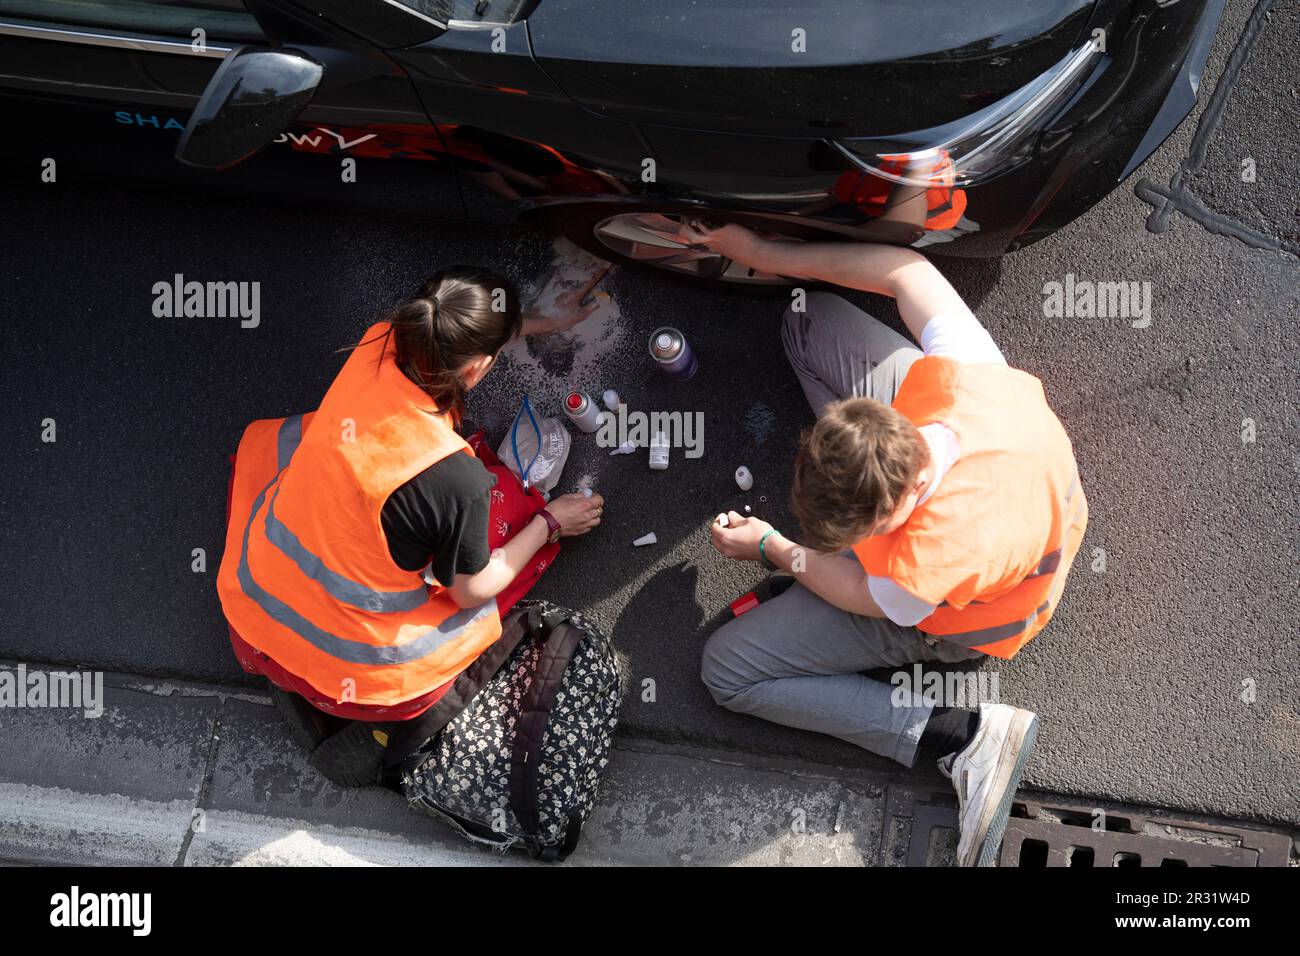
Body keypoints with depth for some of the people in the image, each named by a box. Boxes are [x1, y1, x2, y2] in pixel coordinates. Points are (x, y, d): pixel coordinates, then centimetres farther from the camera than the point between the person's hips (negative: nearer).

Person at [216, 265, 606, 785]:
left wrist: (544, 320, 22)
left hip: (254, 607, 5)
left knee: (274, 436, 27)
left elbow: (448, 337, 11)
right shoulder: (458, 481, -30)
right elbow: (472, 591, -10)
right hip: (346, 661, -4)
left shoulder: (378, 346, -15)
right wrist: (550, 522, 4)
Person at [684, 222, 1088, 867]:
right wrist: (765, 253, -16)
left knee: (729, 671, -4)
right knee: (811, 317, 4)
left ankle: (966, 737, -5)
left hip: (955, 625, -6)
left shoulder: (932, 564, -45)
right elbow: (906, 269, -19)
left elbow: (864, 595, -20)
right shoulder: (967, 375, -38)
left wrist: (768, 547, -3)